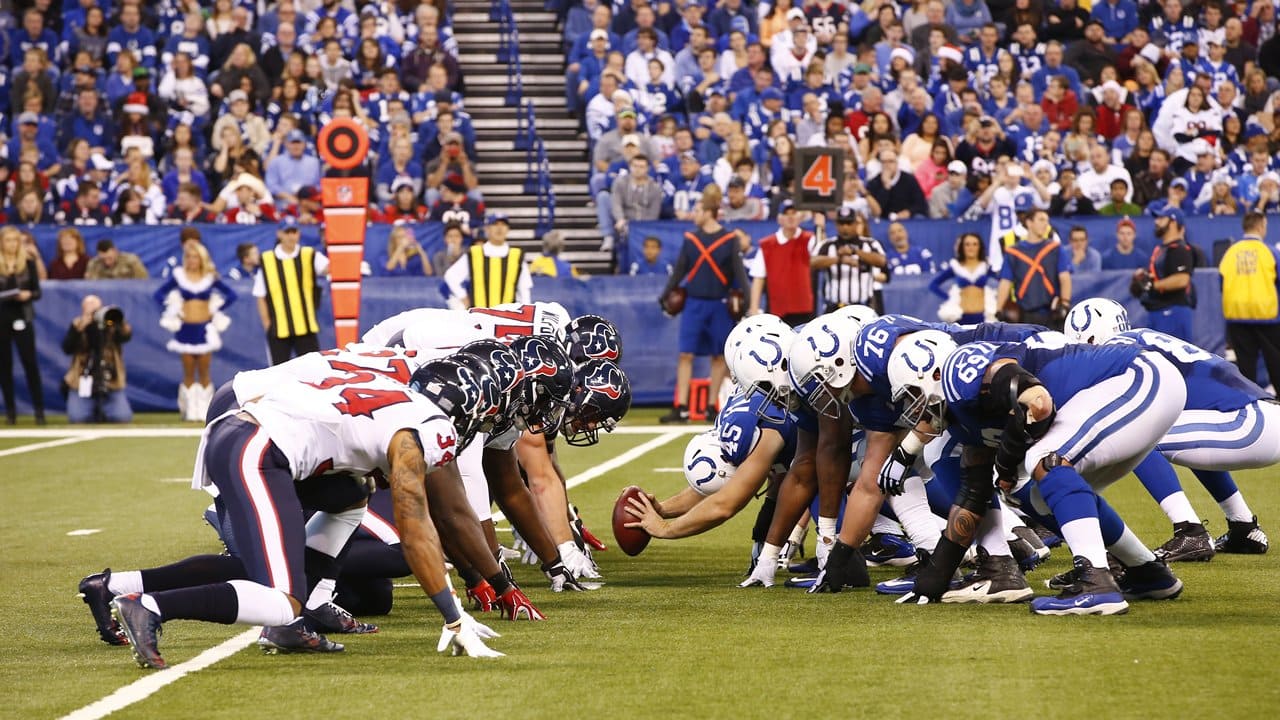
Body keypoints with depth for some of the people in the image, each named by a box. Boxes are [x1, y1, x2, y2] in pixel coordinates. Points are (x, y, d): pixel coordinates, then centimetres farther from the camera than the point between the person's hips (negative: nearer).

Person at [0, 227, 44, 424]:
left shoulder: (28, 263, 3)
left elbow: (37, 292, 4)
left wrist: (28, 295, -16)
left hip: (22, 318, 0)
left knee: (30, 363, -4)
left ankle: (39, 409, -2)